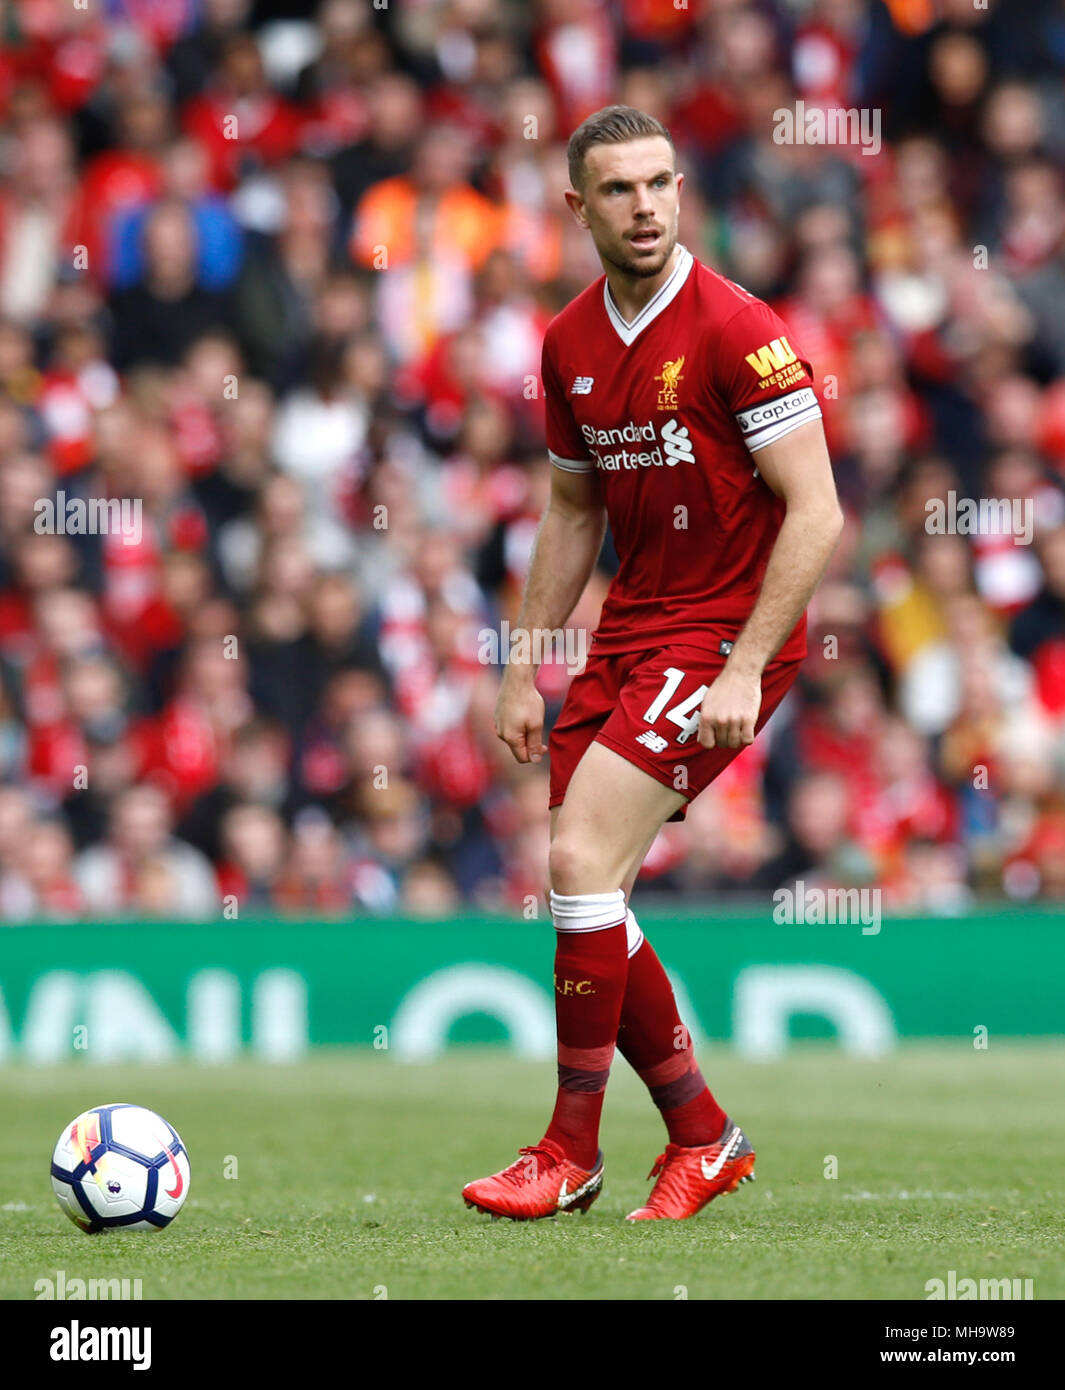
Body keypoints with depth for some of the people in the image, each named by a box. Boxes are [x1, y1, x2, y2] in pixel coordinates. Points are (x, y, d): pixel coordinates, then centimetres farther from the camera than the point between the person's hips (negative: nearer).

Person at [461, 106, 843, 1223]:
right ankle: (701, 1139, 18)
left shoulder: (736, 330, -15)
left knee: (583, 860, -17)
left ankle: (572, 1154, -5)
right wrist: (525, 668, 14)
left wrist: (744, 668, -21)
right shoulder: (569, 344, 7)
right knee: (582, 886, 2)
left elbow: (816, 513, -16)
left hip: (729, 633, -7)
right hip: (628, 629, 7)